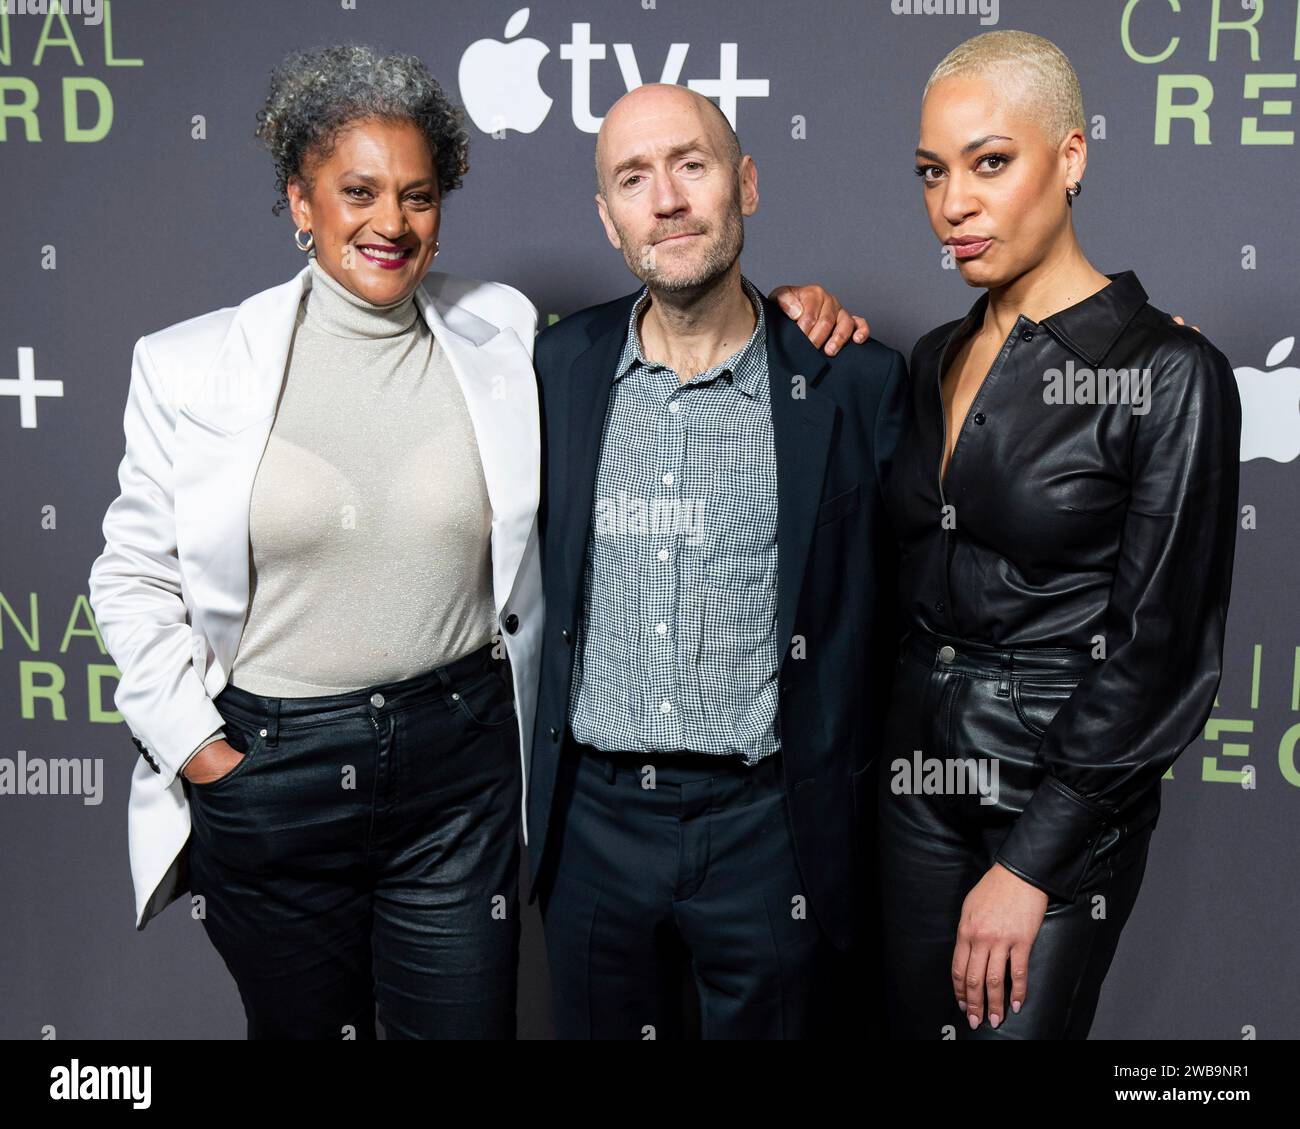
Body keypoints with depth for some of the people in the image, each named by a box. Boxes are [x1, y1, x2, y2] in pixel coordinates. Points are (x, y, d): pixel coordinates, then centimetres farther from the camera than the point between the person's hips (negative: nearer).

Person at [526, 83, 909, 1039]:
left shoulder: (853, 381, -8)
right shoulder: (560, 367, 1)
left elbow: (891, 601, 0)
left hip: (766, 826, -2)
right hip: (593, 814, 3)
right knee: (600, 1024, 20)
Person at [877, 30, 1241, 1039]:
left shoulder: (1167, 371, -13)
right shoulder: (935, 357, 5)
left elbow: (1158, 652, -14)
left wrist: (1028, 865, -14)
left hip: (1064, 789, -5)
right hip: (922, 767, 6)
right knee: (913, 1023, 17)